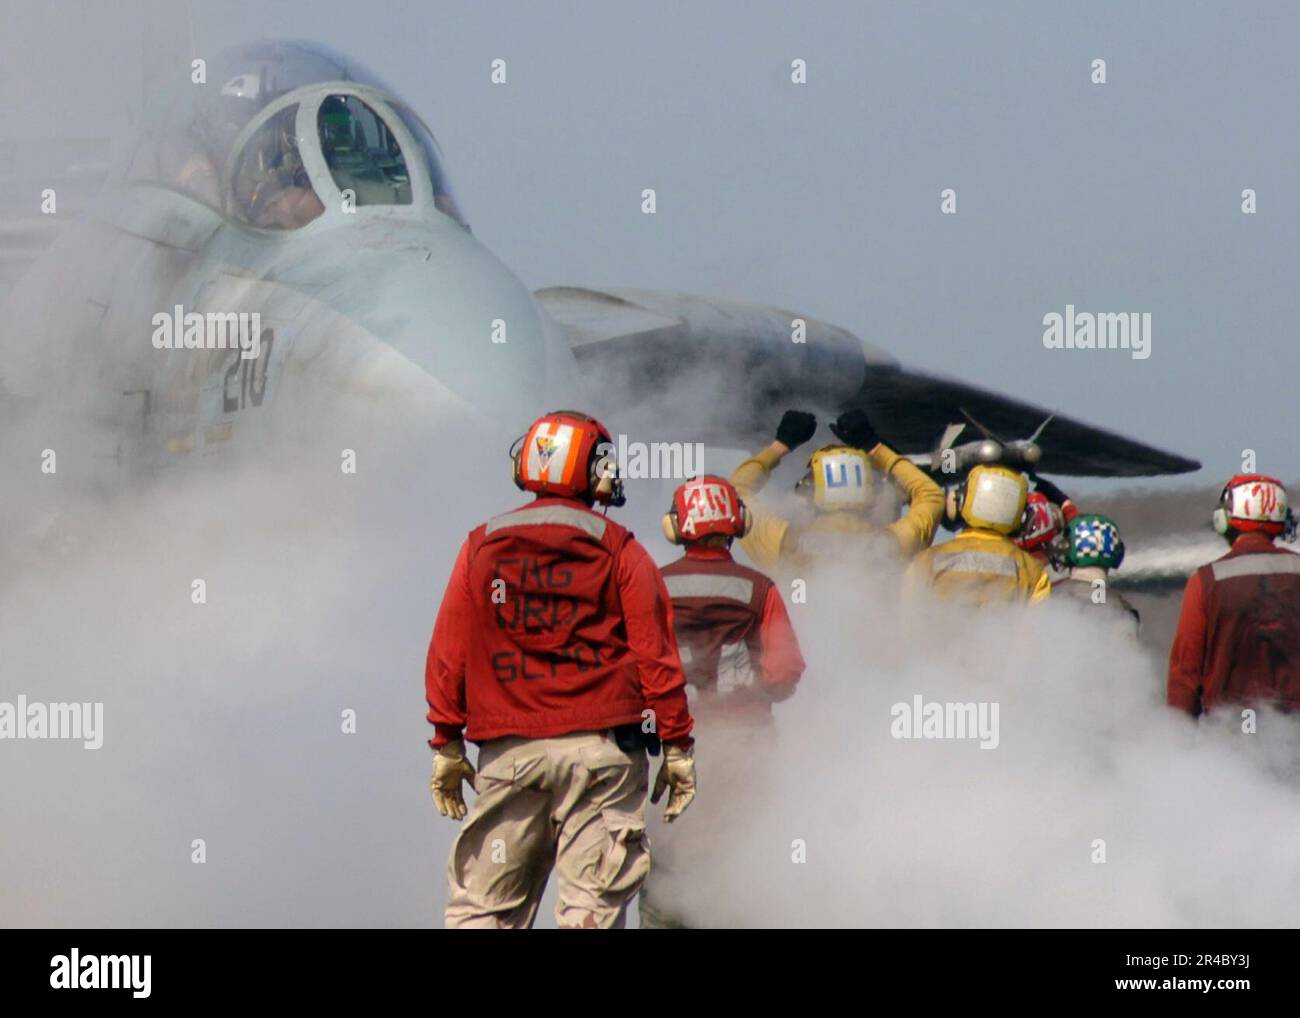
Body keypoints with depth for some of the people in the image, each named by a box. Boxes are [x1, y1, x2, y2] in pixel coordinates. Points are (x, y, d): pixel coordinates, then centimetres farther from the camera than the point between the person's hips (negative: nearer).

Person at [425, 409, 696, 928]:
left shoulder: (481, 547, 7)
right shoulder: (618, 550, 1)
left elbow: (449, 653, 6)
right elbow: (655, 653, -2)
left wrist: (446, 746, 12)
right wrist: (678, 746, 4)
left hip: (509, 750, 2)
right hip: (600, 747, -2)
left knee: (483, 904, 7)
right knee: (592, 905, -3)